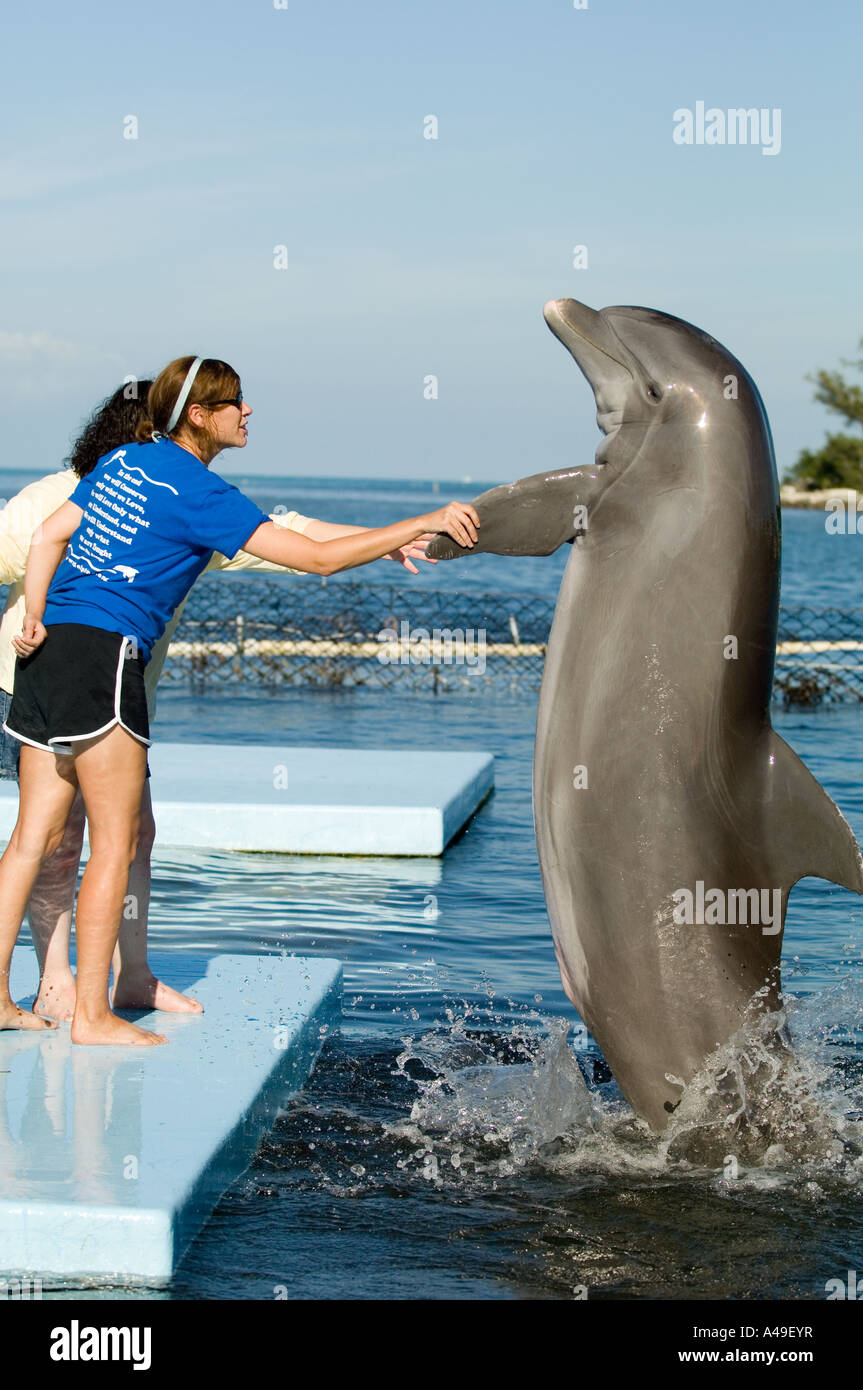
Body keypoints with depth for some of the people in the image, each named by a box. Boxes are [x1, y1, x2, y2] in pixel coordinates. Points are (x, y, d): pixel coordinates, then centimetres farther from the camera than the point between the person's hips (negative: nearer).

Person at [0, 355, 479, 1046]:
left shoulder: (124, 461, 17)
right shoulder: (200, 493, -8)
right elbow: (316, 557, -11)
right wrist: (423, 524, -8)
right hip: (102, 655, -8)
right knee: (116, 841, -1)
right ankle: (93, 1015, 2)